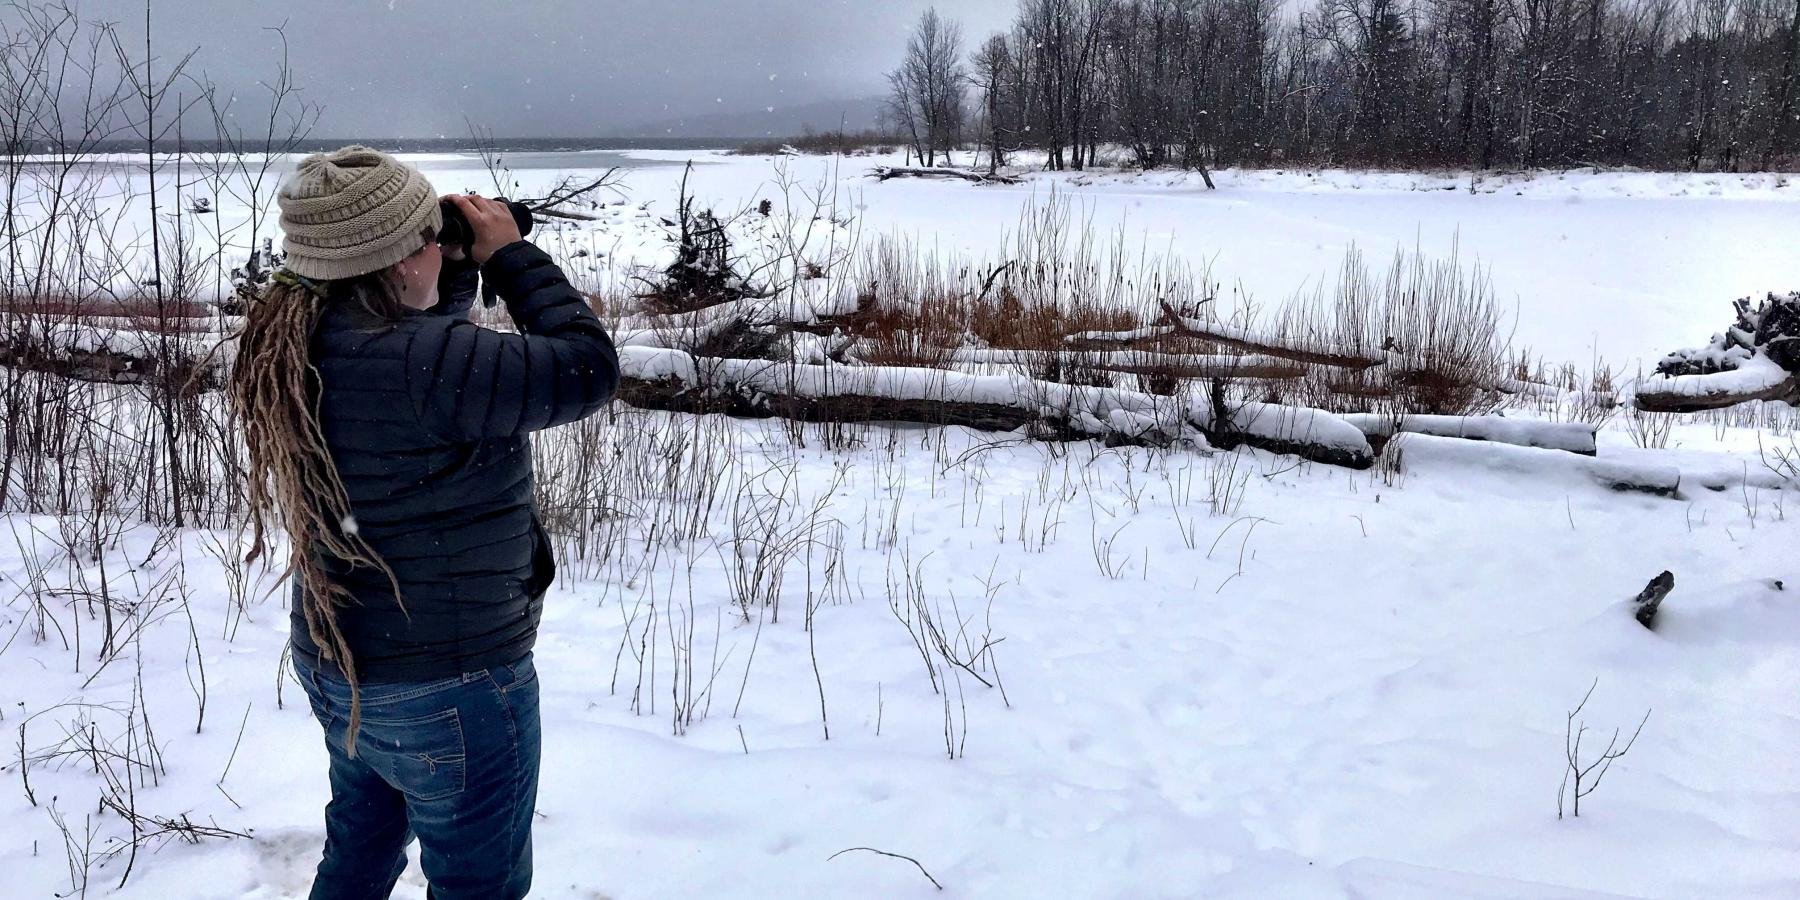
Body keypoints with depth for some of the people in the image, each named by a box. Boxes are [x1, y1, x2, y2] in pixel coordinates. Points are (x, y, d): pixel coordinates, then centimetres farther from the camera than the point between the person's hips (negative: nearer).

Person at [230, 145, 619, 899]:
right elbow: (586, 369, -23)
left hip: (336, 668, 8)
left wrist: (462, 269, 2)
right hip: (450, 689, -8)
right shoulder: (422, 361, -31)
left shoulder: (296, 343, -4)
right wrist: (509, 256, -13)